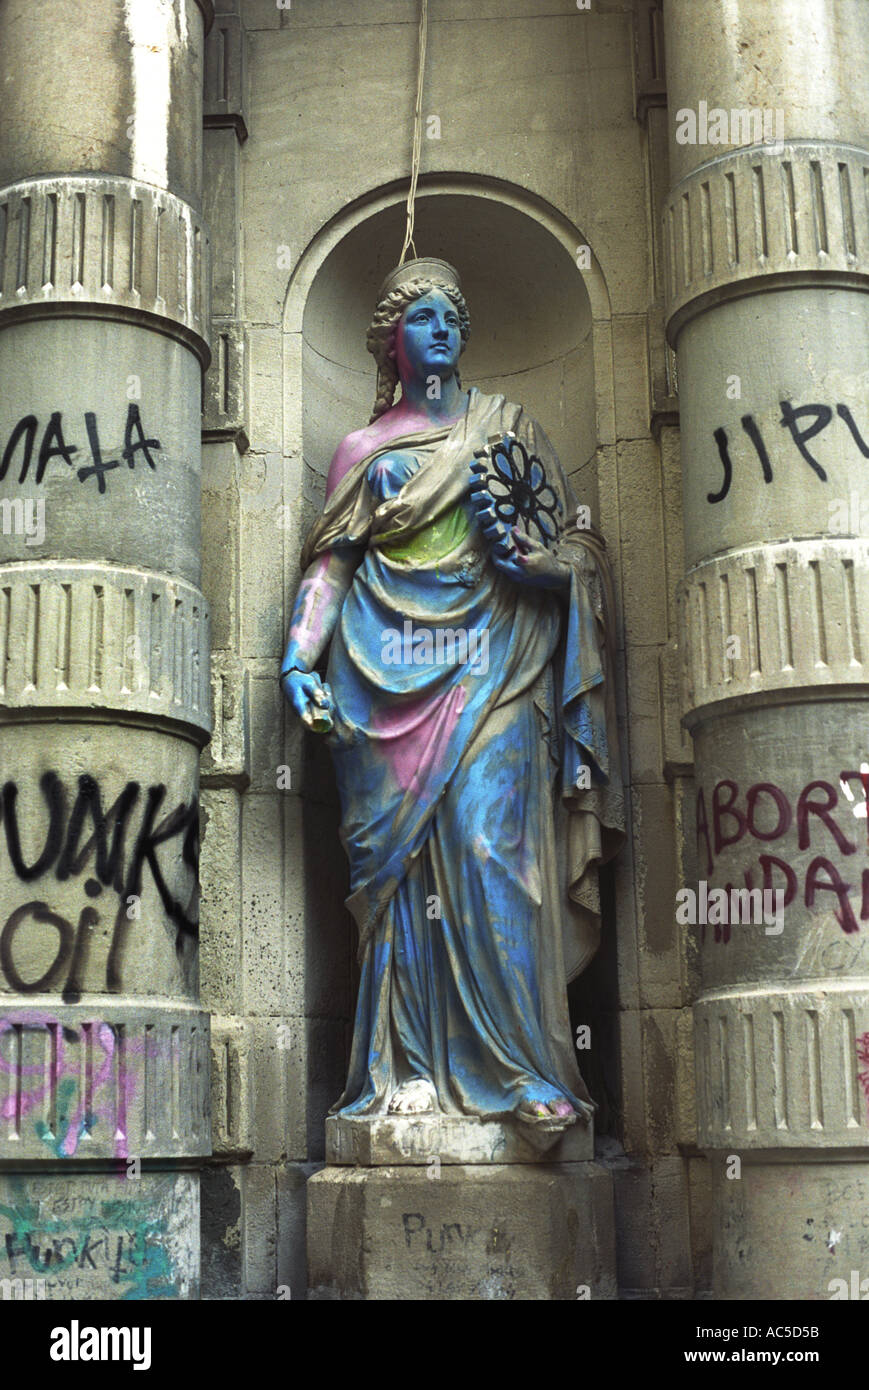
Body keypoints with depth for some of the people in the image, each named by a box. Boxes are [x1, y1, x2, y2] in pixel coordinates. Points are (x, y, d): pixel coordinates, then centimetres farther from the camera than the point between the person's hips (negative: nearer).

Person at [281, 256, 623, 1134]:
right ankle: (408, 1068, 0)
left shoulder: (506, 429, 15)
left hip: (486, 667, -1)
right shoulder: (366, 449, 16)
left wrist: (518, 546, -10)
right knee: (398, 859, -4)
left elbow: (570, 550, 12)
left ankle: (518, 1066, -9)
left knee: (486, 846, -13)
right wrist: (301, 659, -3)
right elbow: (330, 564, 10)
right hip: (387, 674, 1)